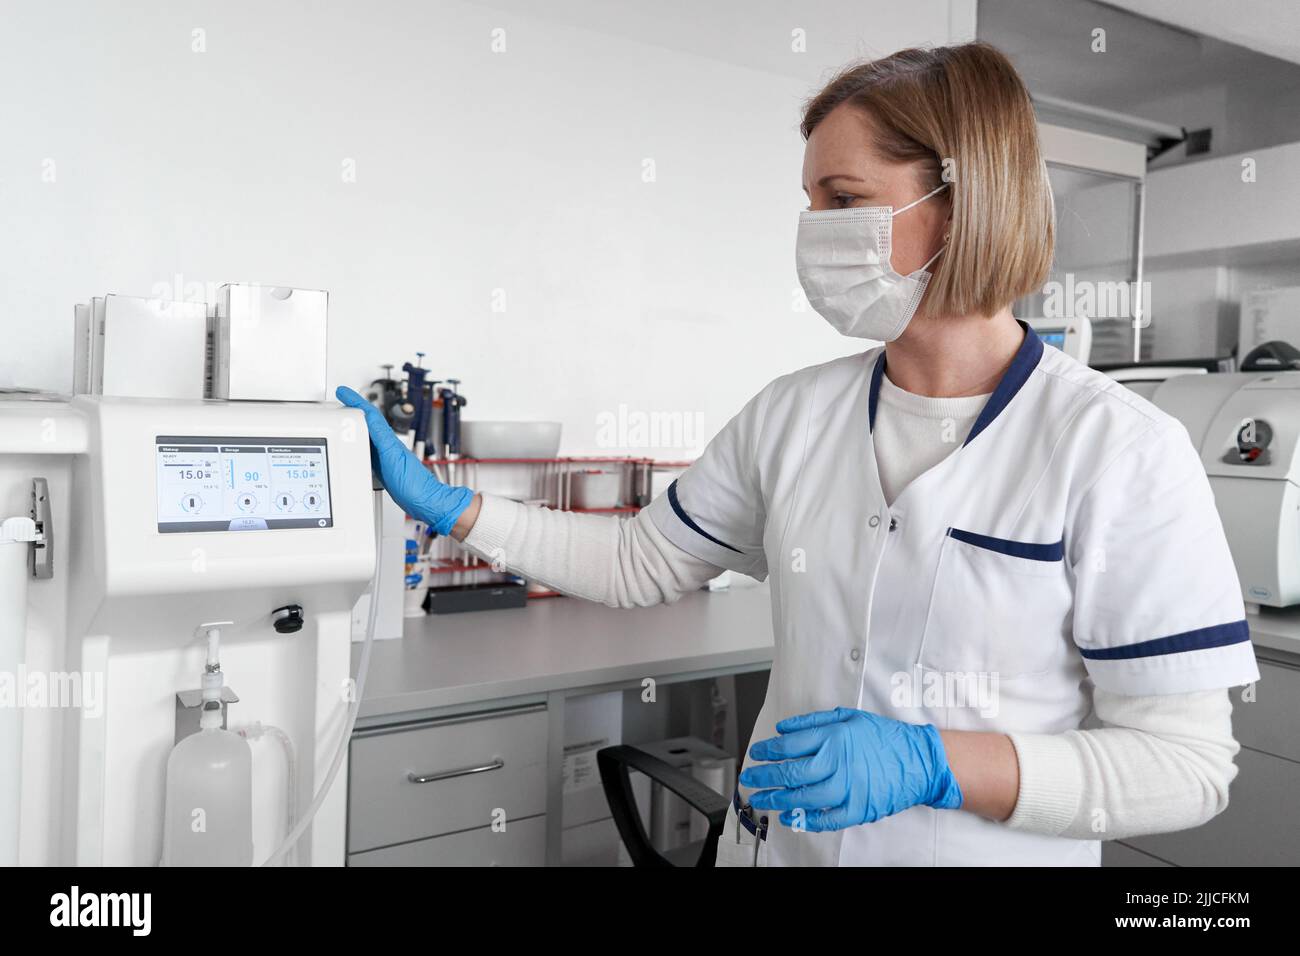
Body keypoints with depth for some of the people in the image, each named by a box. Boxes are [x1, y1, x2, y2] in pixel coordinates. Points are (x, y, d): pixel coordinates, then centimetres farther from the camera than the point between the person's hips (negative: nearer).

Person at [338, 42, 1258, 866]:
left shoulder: (1118, 449, -17)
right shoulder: (793, 415, -4)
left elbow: (1188, 761, -15)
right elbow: (641, 564, 5)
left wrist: (932, 764, -27)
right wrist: (447, 506, -2)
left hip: (991, 846, -3)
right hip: (779, 838, 4)